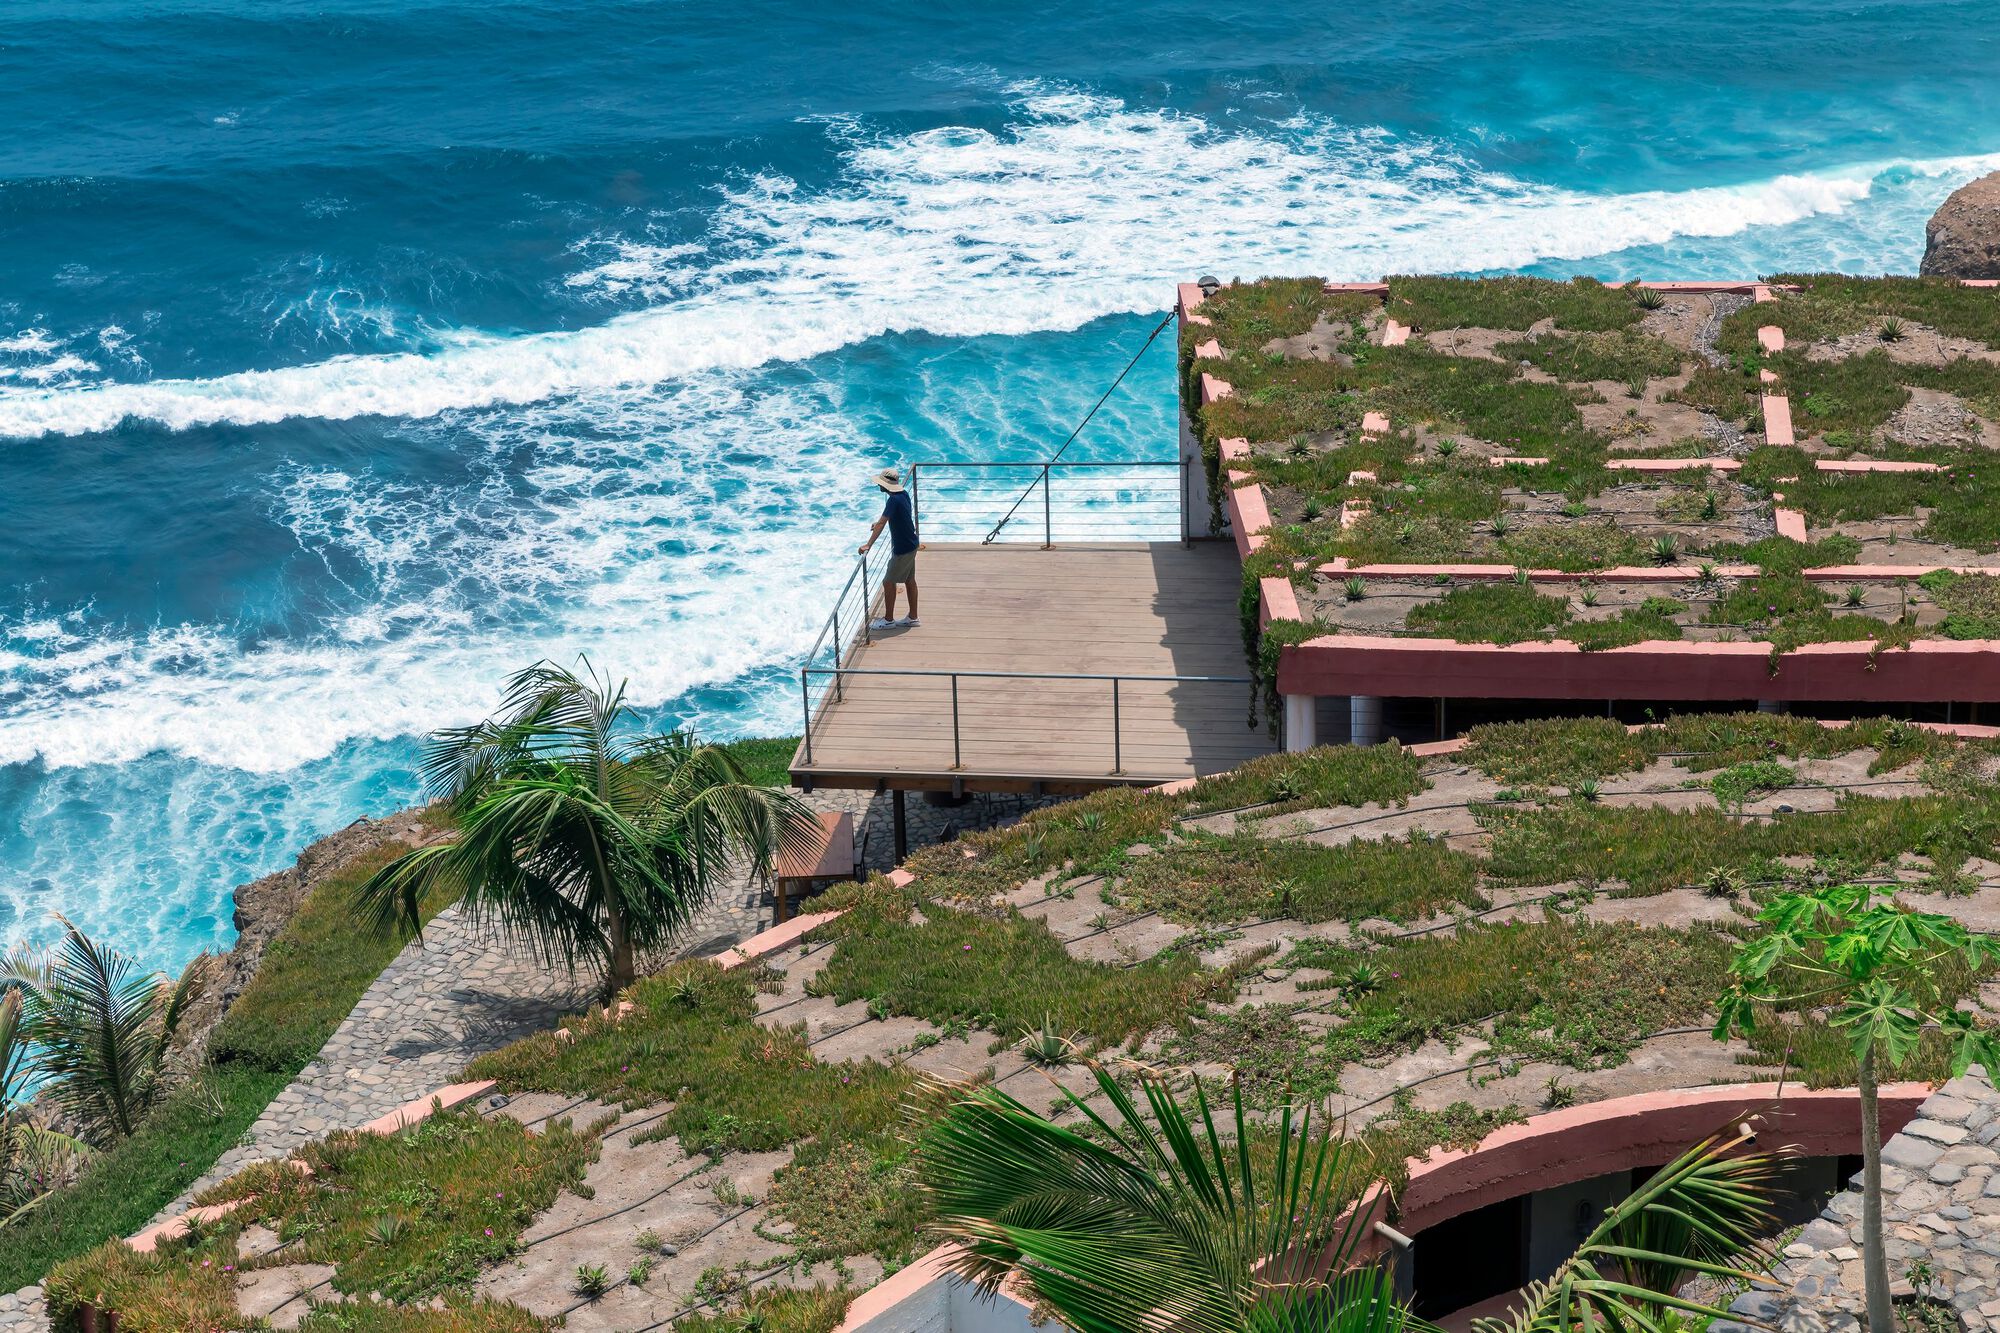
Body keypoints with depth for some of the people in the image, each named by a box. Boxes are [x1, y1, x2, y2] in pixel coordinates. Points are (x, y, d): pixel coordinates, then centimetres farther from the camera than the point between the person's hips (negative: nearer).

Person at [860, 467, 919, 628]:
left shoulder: (894, 500, -25)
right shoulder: (904, 494, 2)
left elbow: (881, 524, -30)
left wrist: (868, 545, -30)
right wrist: (881, 522, 23)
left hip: (902, 549, -9)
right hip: (911, 545, 9)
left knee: (889, 582, 1)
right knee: (909, 580, 17)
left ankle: (888, 619, 10)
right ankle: (913, 617, 25)